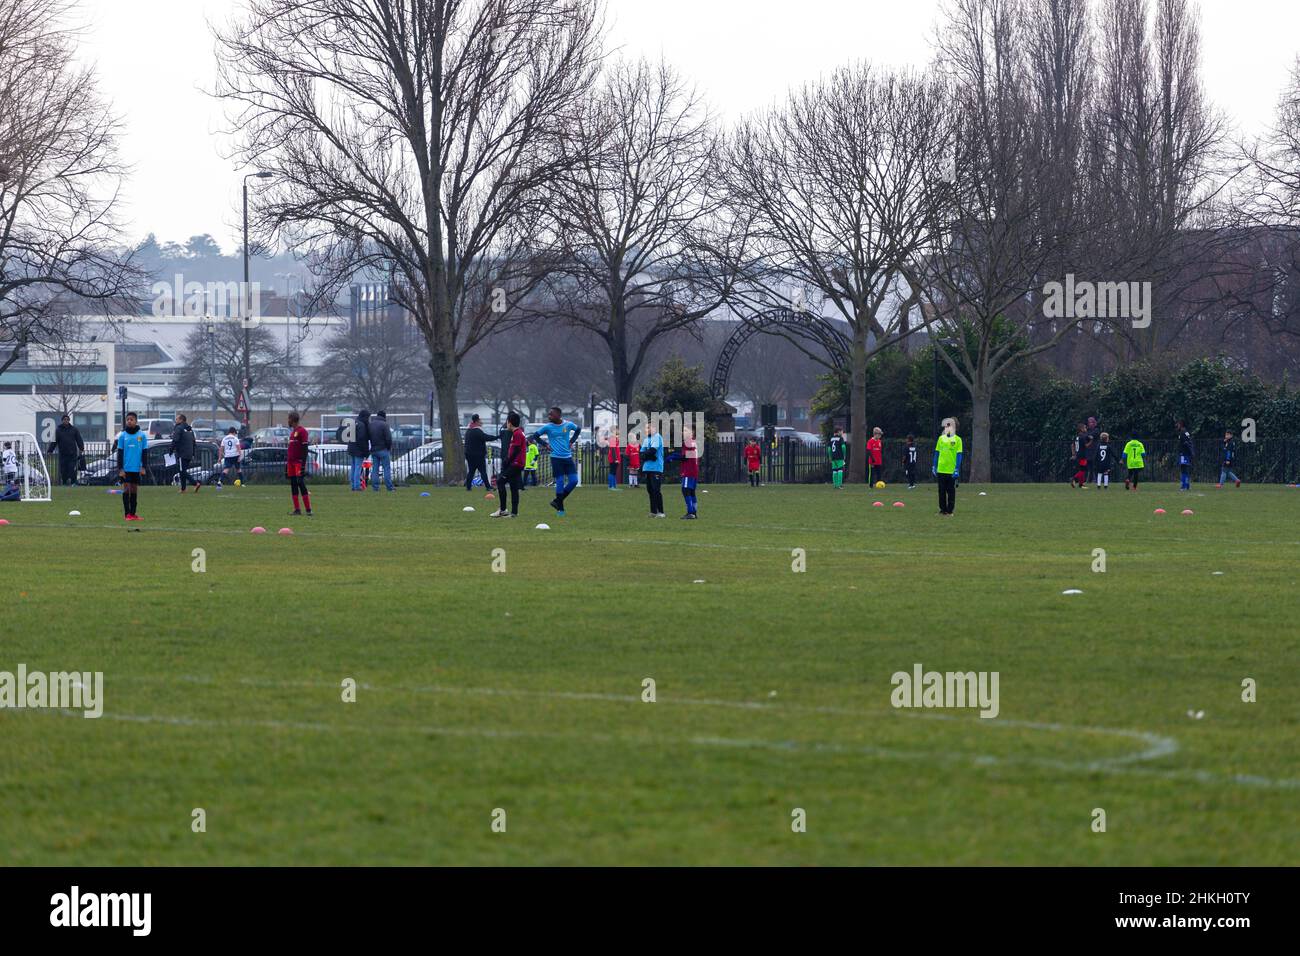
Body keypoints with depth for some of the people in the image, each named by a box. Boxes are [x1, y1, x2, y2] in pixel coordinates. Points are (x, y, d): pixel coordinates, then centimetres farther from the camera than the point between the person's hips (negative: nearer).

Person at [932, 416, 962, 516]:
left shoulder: (957, 439, 0)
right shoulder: (941, 438, 9)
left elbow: (959, 455, -3)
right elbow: (937, 453, 13)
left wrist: (957, 469, -10)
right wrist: (934, 466, 9)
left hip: (951, 471, -3)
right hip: (941, 470, 3)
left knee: (951, 492, 2)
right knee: (942, 491, 6)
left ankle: (950, 511, 8)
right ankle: (943, 510, 14)